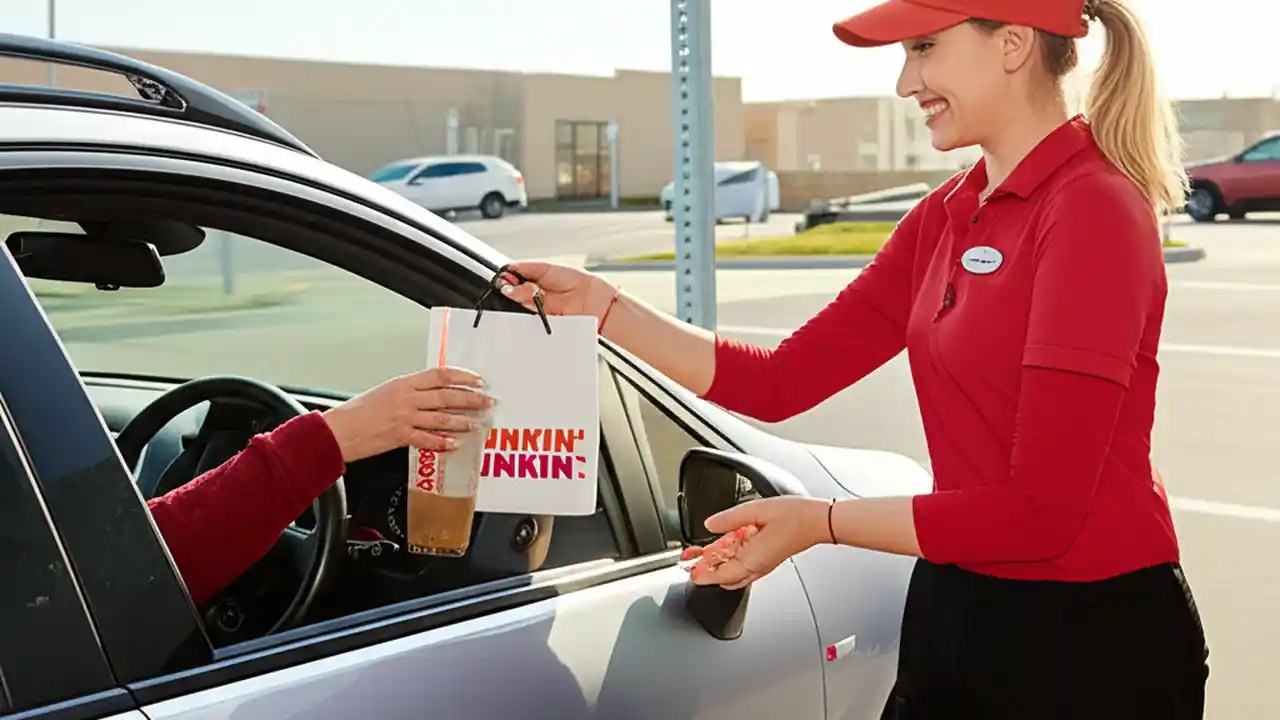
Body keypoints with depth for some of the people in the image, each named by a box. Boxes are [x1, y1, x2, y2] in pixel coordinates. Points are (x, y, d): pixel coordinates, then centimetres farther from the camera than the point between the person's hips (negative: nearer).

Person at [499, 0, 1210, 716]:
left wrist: (822, 520, -18)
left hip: (1091, 637, -7)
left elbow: (1040, 510, -21)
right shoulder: (948, 215, 6)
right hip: (952, 609, 7)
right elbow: (782, 381, 3)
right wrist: (600, 305, -2)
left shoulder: (1094, 208, -18)